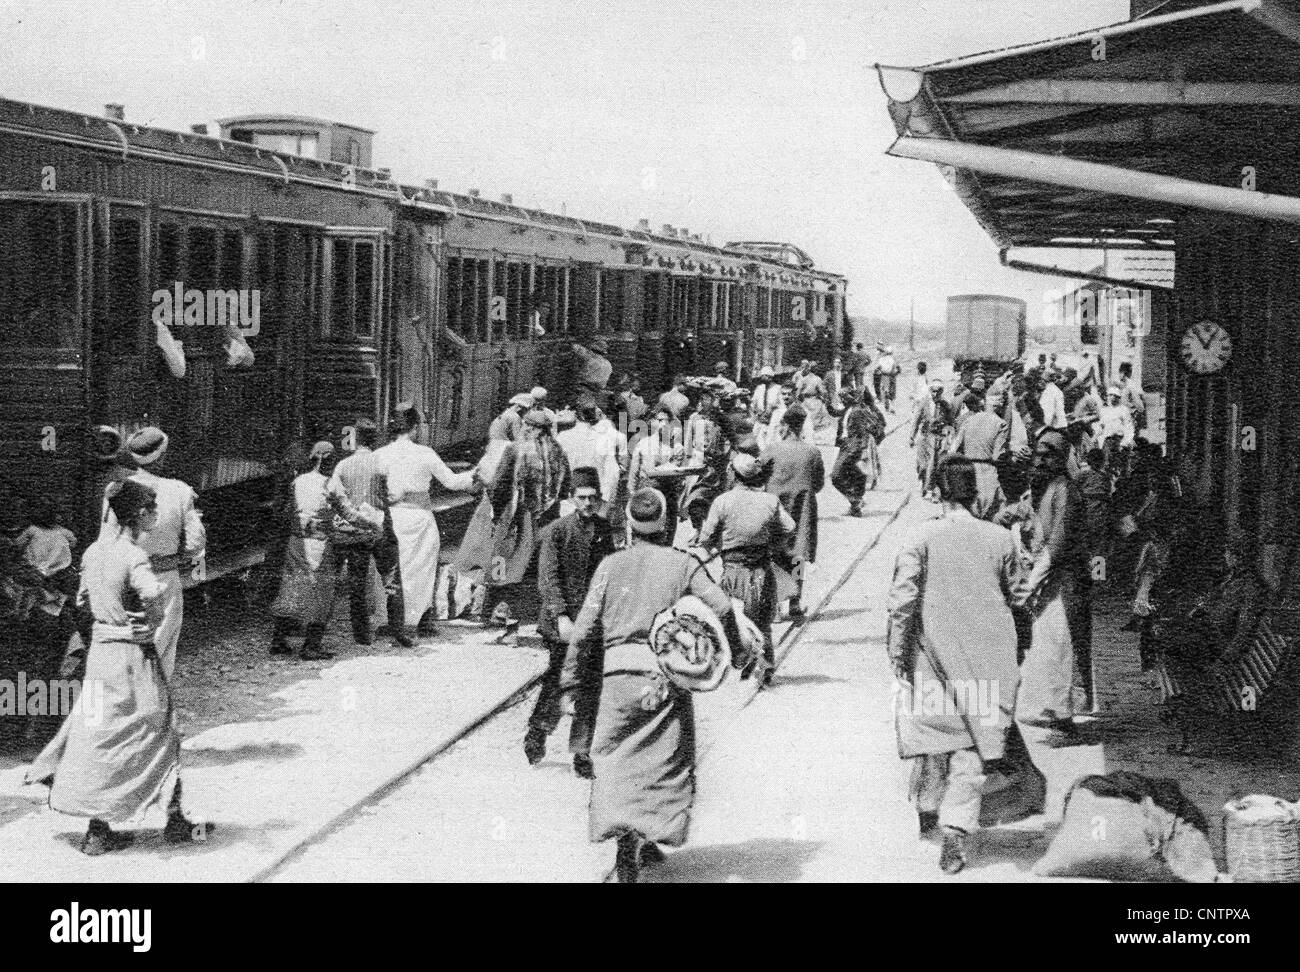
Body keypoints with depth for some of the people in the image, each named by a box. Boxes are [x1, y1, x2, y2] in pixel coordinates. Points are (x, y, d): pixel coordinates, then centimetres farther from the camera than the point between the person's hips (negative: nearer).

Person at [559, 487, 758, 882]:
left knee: (616, 760, 7)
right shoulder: (683, 563, 4)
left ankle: (627, 840, -8)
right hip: (668, 675, 0)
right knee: (666, 761, 13)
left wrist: (572, 682, 9)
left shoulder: (611, 565, 6)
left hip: (620, 672, 0)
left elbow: (585, 628, 3)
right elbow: (722, 607, -6)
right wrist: (740, 654, 10)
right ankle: (645, 838, 7)